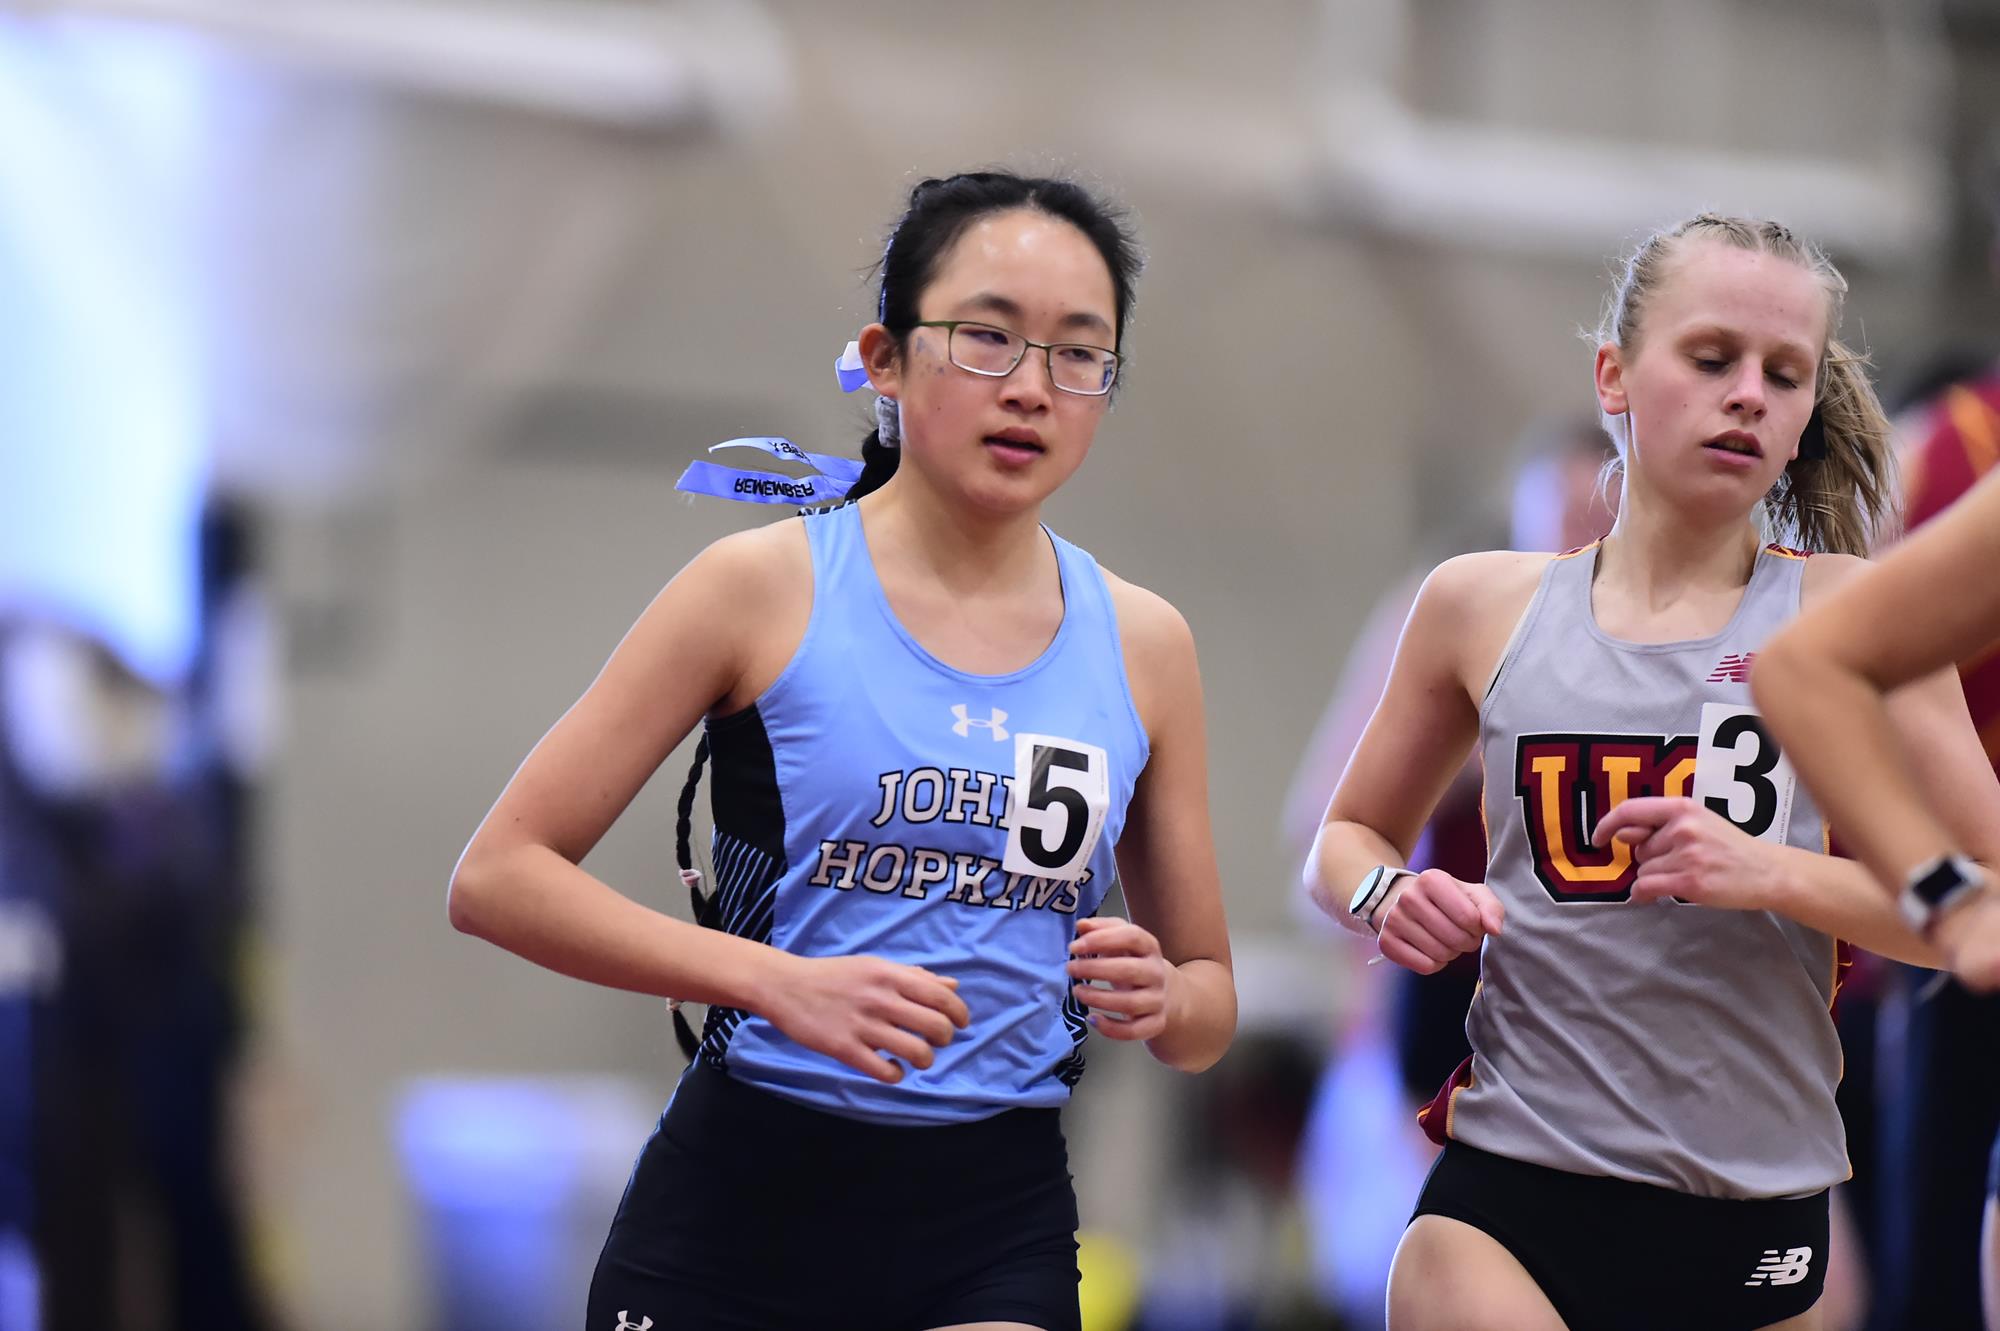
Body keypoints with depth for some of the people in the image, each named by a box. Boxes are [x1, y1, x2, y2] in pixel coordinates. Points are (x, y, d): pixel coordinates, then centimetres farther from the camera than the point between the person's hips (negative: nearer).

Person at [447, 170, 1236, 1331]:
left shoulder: (1142, 645, 7)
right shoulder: (767, 588, -3)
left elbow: (1211, 1009, 15)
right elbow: (498, 877, -7)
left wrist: (1159, 1003, -10)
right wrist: (780, 982, -19)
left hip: (996, 1232, 2)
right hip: (743, 1203, -2)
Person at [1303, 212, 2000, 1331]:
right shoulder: (1484, 607, 6)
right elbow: (1351, 836, 20)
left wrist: (1776, 874, -16)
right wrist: (1388, 899, -2)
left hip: (1756, 1232, 0)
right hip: (1506, 1201, 0)